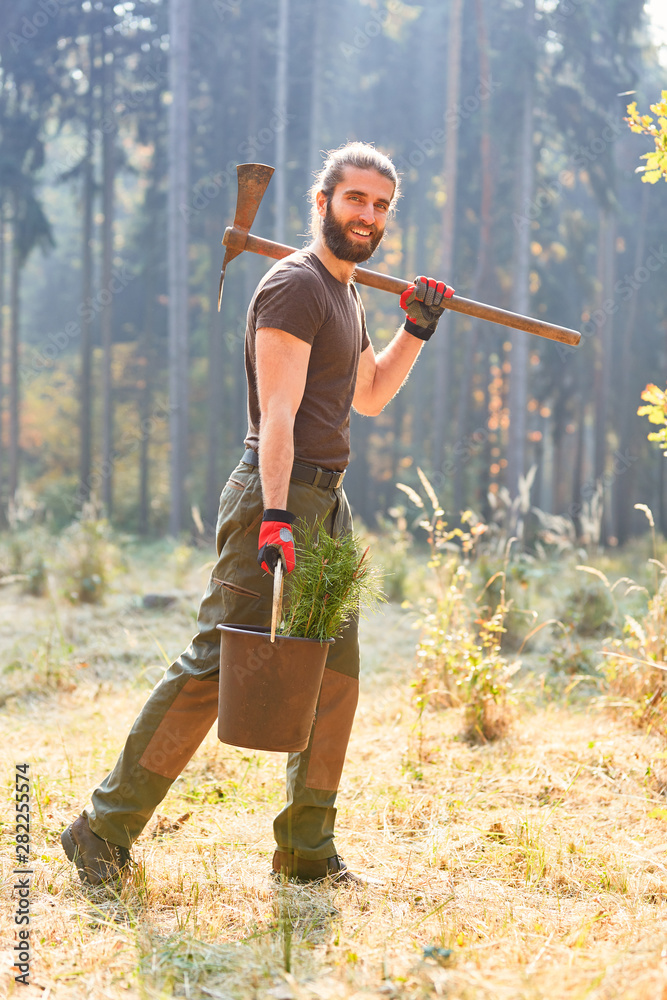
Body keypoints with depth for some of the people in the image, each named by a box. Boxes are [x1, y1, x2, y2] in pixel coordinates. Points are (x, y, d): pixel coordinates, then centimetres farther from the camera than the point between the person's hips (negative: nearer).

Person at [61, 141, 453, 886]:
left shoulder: (344, 294, 19)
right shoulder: (294, 286, -10)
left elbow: (370, 396, 31)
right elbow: (277, 414, -19)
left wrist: (416, 328, 19)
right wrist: (274, 517, -28)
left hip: (327, 502, 10)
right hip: (278, 493, -9)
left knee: (335, 675, 7)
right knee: (216, 665, -11)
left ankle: (307, 851, 14)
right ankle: (105, 830, -4)